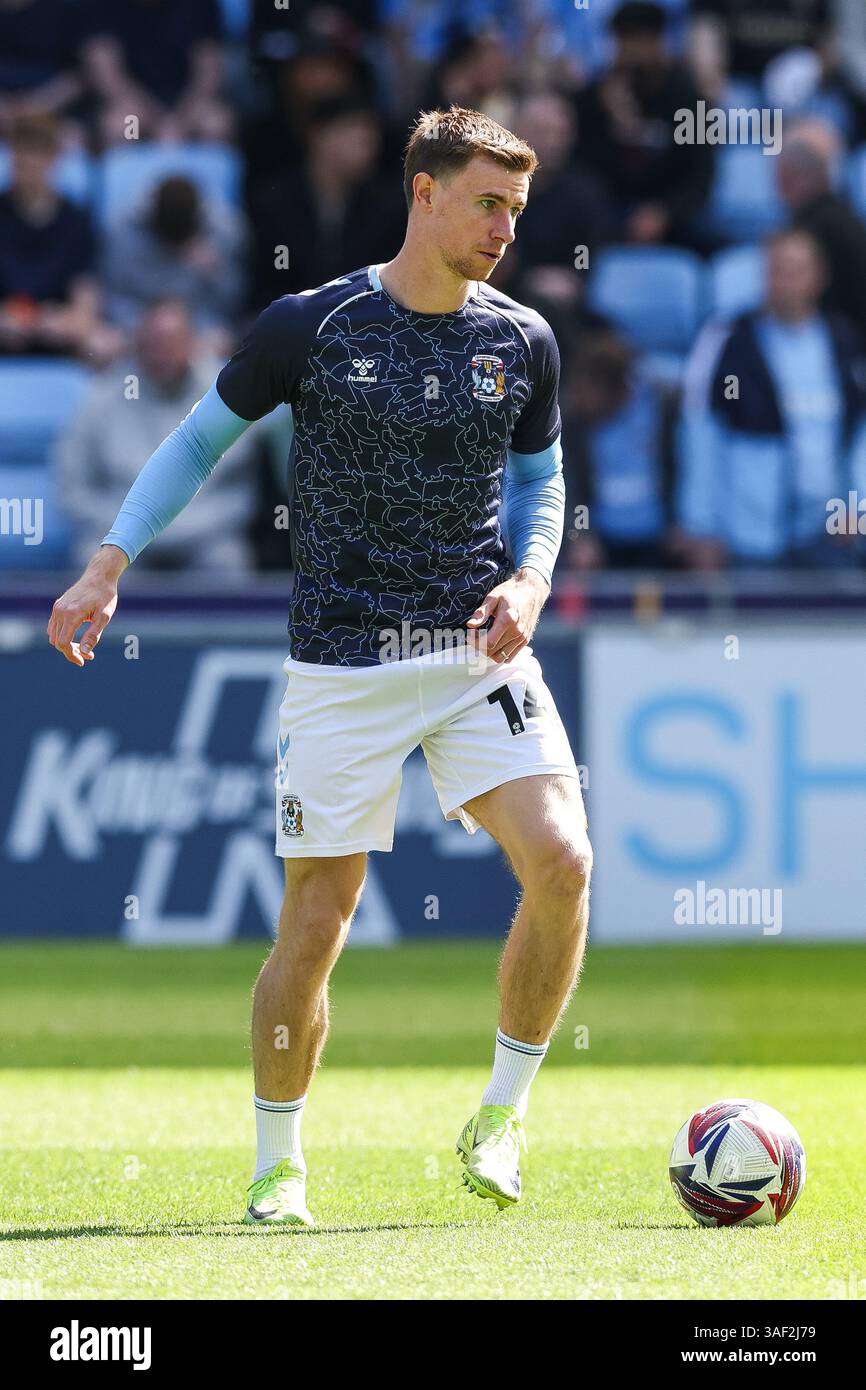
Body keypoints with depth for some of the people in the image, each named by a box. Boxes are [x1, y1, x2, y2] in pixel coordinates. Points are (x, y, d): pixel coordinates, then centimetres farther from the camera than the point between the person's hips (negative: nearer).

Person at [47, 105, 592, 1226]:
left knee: (561, 862, -17)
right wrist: (108, 566, 1)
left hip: (480, 652, 2)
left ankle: (501, 1117, 1)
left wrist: (528, 583, -1)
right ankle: (277, 1165, 17)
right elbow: (200, 438, 8)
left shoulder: (523, 343, 5)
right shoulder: (313, 325, -3)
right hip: (343, 663, -2)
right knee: (316, 922, -2)